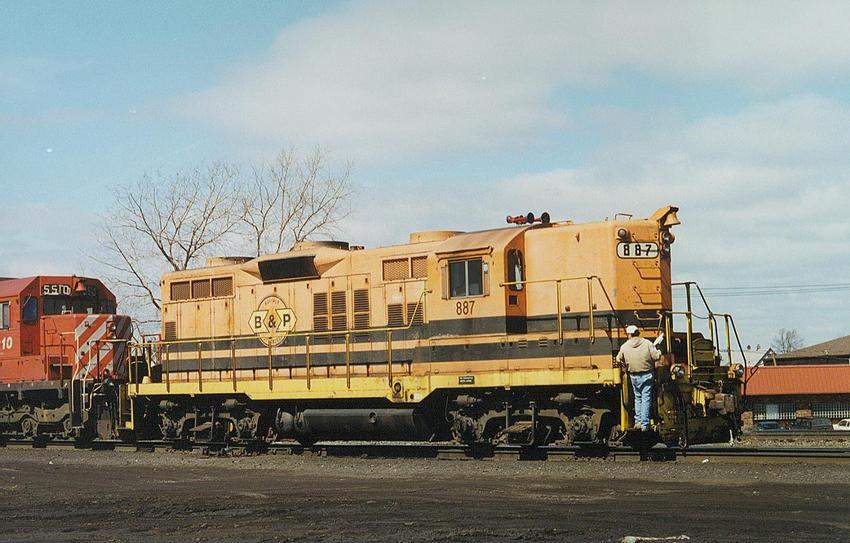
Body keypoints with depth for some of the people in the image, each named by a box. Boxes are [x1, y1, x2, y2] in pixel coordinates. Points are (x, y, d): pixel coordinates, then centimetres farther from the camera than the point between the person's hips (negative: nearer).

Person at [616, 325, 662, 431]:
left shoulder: (624, 347, -3)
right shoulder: (647, 343, -8)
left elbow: (619, 360, 6)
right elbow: (656, 357, -12)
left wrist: (625, 367, 25)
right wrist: (658, 351, 10)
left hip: (634, 376, 2)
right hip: (647, 375, -2)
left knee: (638, 398, 19)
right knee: (646, 399, 2)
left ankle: (638, 422, 15)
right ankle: (644, 425, 0)